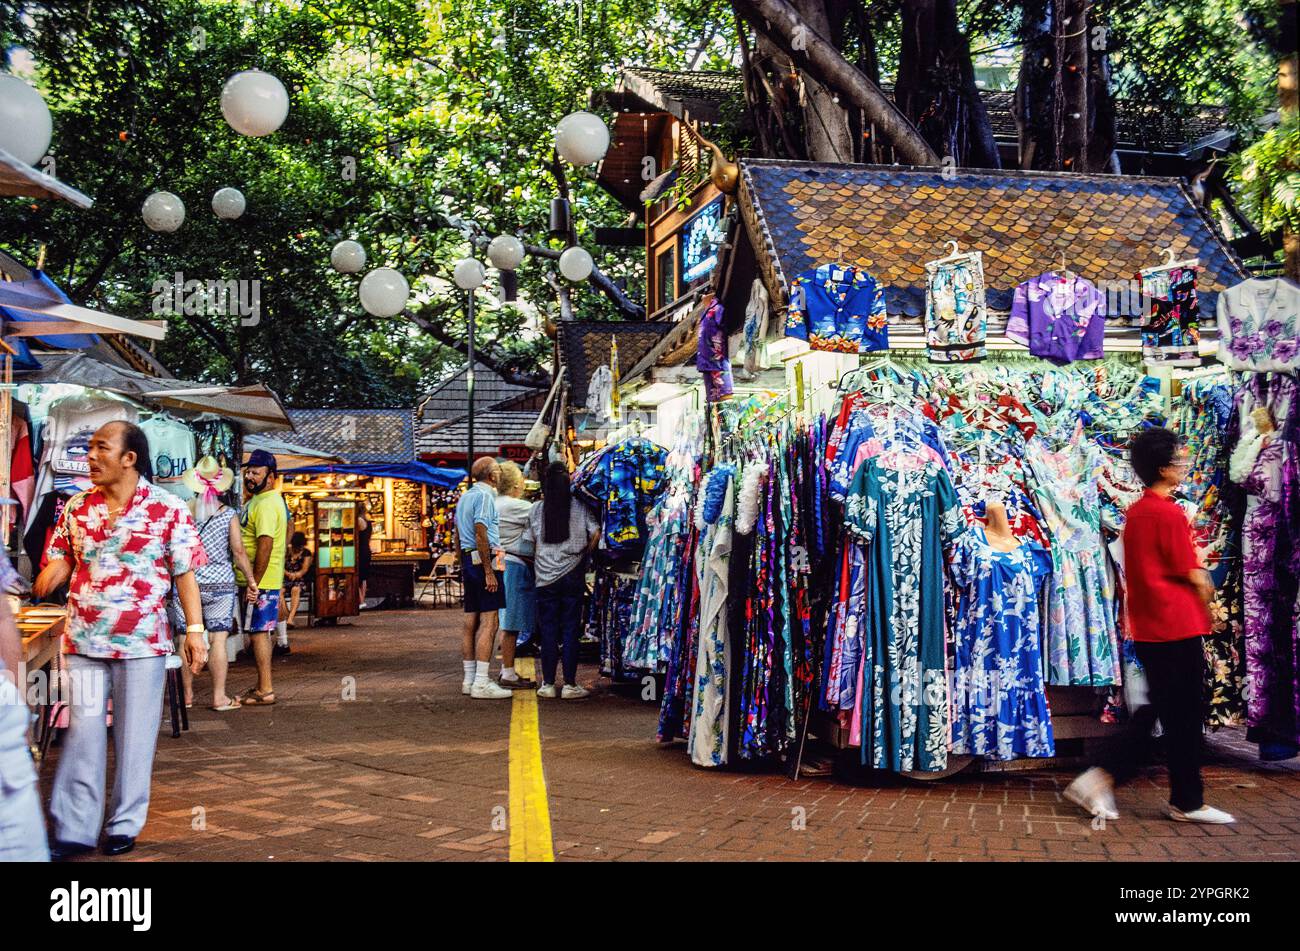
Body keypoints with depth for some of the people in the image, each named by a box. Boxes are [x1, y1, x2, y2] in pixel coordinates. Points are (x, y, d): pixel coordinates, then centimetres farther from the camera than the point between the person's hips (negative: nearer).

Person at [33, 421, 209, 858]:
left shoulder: (168, 509, -5)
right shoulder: (77, 507, 6)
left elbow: (184, 574, -3)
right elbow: (61, 562, 10)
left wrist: (194, 629, -9)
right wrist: (33, 591, -9)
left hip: (143, 642, -3)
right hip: (84, 641, 3)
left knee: (134, 736, 6)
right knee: (83, 733, 6)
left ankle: (124, 825, 19)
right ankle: (74, 830, 13)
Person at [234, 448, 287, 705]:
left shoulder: (265, 504, -18)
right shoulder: (271, 499, 15)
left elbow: (265, 545, -25)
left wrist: (253, 582, -24)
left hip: (259, 581, -10)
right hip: (267, 580, 10)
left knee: (258, 632, -6)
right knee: (261, 632, 15)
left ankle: (265, 691, -2)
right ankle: (264, 684, 23)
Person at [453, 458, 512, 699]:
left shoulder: (464, 497, 19)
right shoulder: (484, 496, -11)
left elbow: (458, 537, 22)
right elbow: (480, 534, -19)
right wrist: (489, 572, -19)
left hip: (468, 560, 10)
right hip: (484, 560, -10)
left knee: (471, 622, 11)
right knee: (489, 623, -11)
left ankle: (469, 679, 16)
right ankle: (481, 683, -14)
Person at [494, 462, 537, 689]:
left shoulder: (496, 504, 14)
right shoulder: (514, 506, -15)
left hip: (504, 565, 10)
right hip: (515, 566, -10)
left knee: (508, 622, 15)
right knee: (511, 623, -5)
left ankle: (506, 670, 22)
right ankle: (508, 674, -2)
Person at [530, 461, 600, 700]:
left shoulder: (536, 510, 2)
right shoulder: (580, 507, -3)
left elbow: (532, 544, 5)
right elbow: (596, 534, -6)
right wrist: (584, 554, 8)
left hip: (545, 577, 1)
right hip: (572, 576, -1)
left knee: (548, 631, 6)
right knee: (571, 630, 3)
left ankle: (548, 684, 8)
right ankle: (570, 685, 3)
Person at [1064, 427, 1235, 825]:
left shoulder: (1135, 512, 11)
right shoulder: (1169, 513, -15)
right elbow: (1192, 575, -11)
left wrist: (1198, 582, 11)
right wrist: (1205, 590, 9)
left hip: (1146, 625, 8)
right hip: (1177, 625, -8)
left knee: (1157, 709, 14)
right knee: (1184, 716, 2)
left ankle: (1100, 778, 6)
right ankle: (1188, 803, 13)